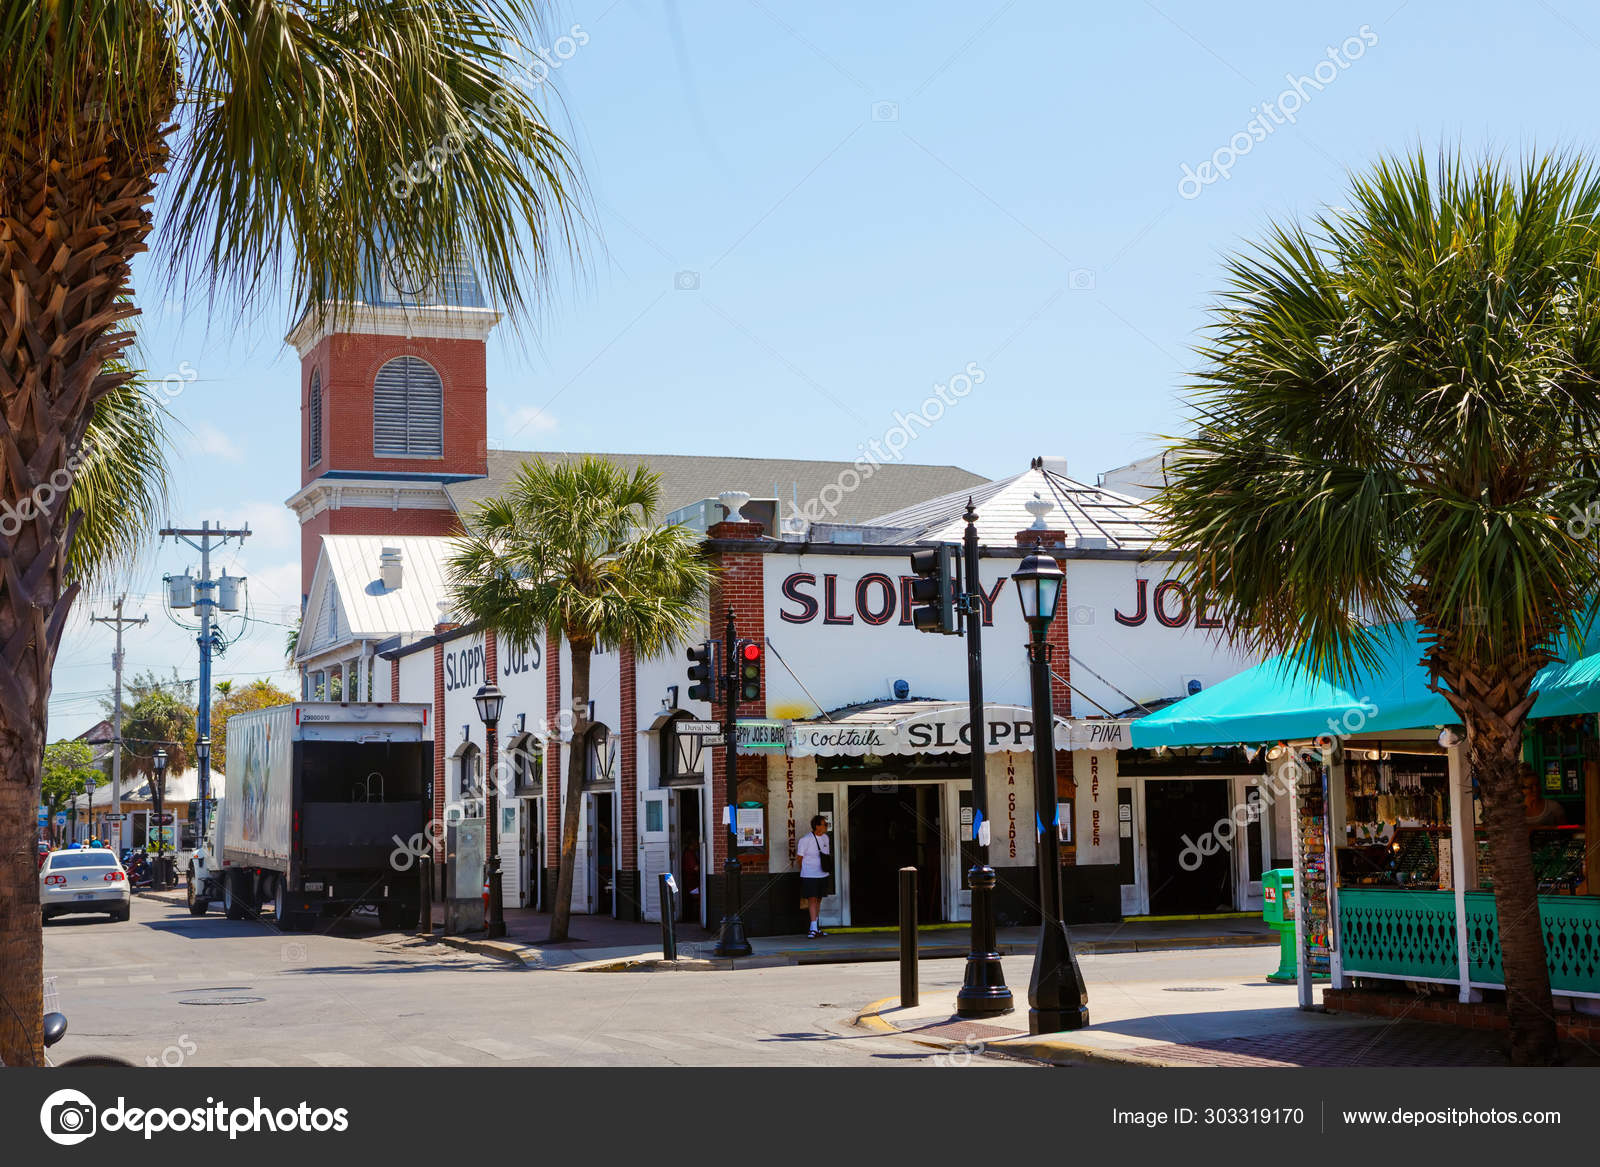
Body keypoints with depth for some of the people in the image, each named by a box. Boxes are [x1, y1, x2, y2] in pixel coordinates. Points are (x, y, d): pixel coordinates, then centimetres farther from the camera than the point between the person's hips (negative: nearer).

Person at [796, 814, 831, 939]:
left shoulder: (825, 837, 8)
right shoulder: (805, 840, -13)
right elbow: (800, 858, -4)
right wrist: (804, 872, 5)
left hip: (822, 875, 7)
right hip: (809, 876, -7)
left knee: (818, 900, 12)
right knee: (812, 900, -11)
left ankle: (816, 928, 21)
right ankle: (813, 928, -13)